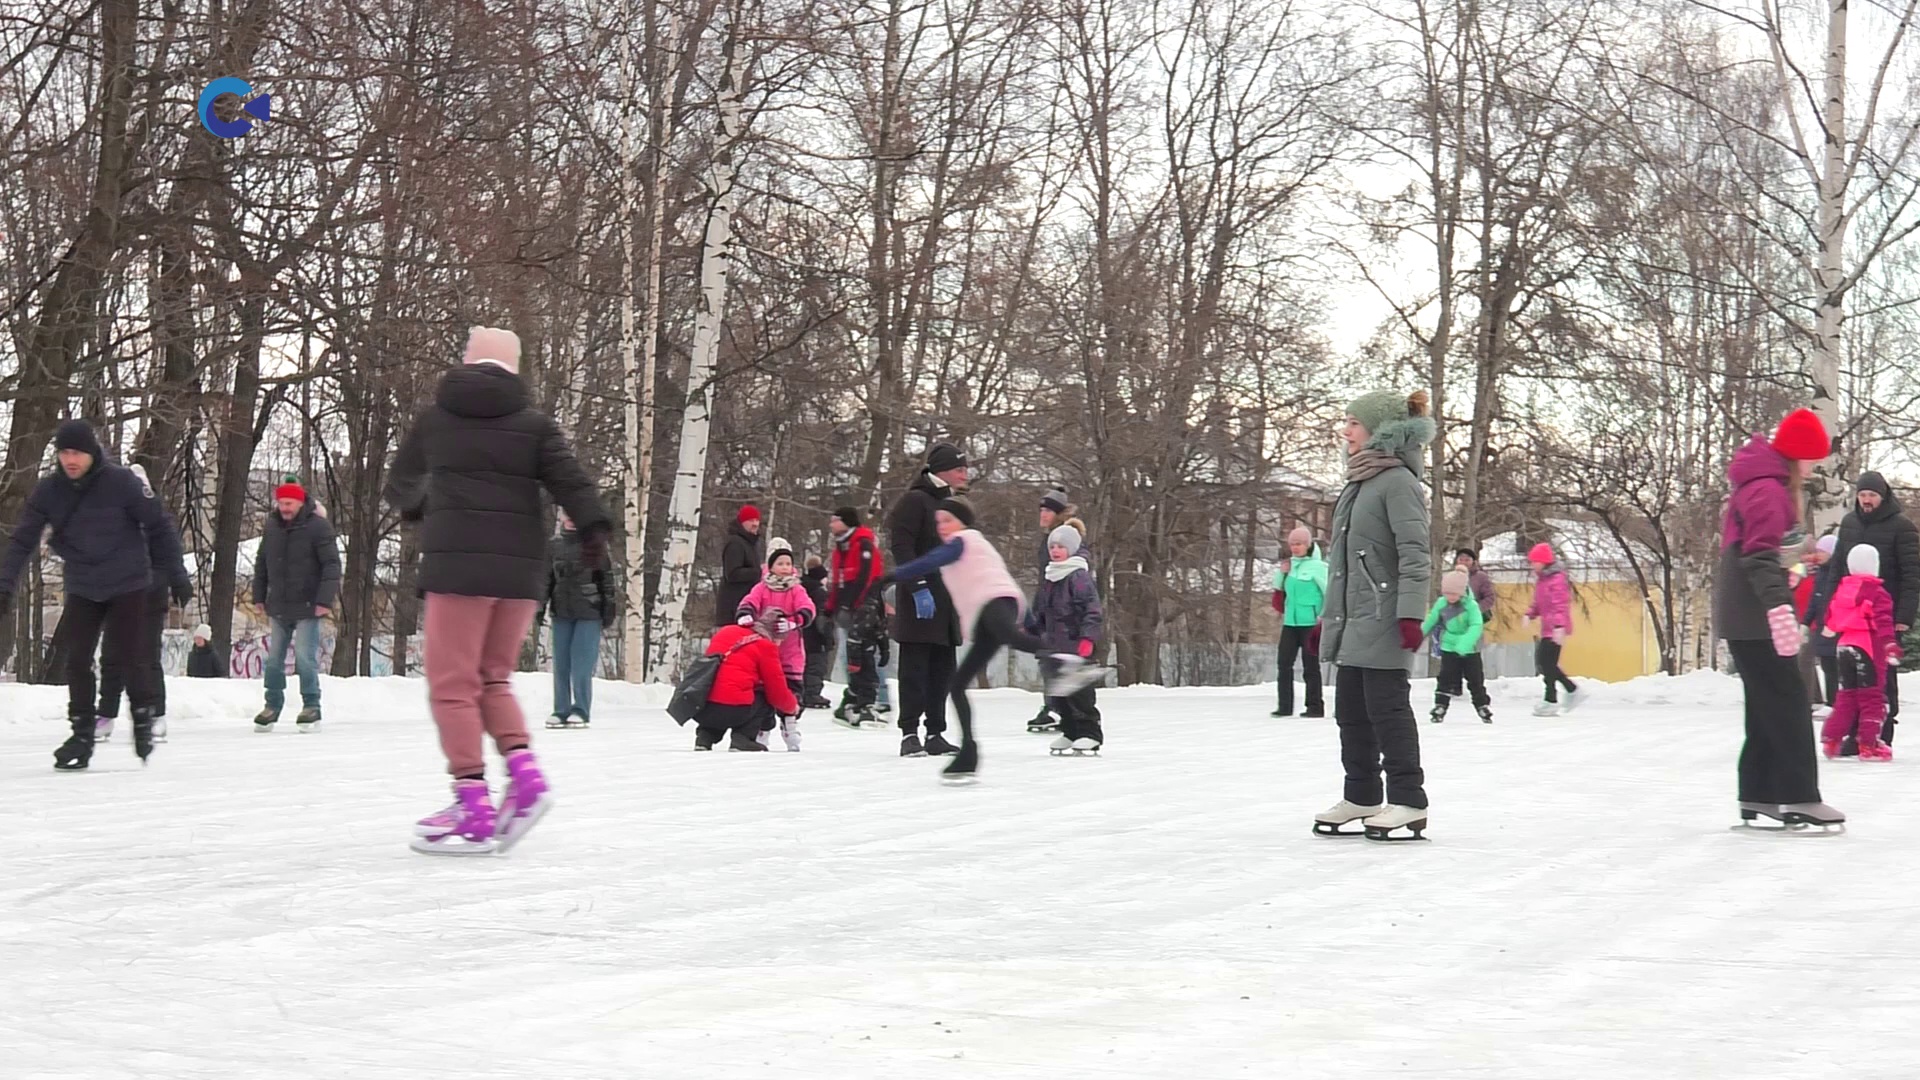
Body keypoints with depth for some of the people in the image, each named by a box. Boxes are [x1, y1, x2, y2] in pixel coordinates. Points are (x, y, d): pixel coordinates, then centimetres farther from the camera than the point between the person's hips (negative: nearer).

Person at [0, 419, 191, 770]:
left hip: (128, 585, -3)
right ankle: (82, 733, 8)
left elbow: (159, 527, -7)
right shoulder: (48, 491, -5)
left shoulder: (121, 483, -14)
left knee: (127, 655, -7)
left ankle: (144, 718, 16)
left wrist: (176, 575, -5)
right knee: (77, 659, -2)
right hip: (82, 589, 3)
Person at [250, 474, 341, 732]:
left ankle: (311, 706, 3)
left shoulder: (318, 526, -11)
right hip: (278, 606, 6)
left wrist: (325, 600, -19)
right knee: (274, 658, 9)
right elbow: (261, 563, 16)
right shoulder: (272, 526, 6)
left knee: (305, 658, -7)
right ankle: (273, 706, 19)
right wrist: (259, 595, 12)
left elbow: (332, 565, -13)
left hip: (307, 607, -5)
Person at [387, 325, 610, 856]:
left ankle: (474, 809, -7)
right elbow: (569, 479, -7)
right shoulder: (535, 424, 8)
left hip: (457, 560, -3)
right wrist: (594, 529, -8)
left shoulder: (434, 418, 9)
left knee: (453, 685, 0)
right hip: (521, 569, 3)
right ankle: (525, 772, -3)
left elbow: (400, 484, 24)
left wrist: (419, 508, 42)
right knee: (493, 678, 17)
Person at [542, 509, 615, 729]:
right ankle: (561, 711, 10)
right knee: (561, 664, 4)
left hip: (589, 612, -3)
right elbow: (546, 578, 15)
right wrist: (540, 606, 9)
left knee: (582, 665, -8)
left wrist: (609, 607, 1)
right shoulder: (553, 546, 10)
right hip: (561, 612, 3)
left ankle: (581, 711, 0)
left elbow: (606, 578, 4)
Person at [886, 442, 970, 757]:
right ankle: (909, 734, -1)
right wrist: (918, 588, -22)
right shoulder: (915, 501, -7)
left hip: (949, 607, 8)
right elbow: (901, 547, -15)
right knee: (915, 669, -4)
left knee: (942, 672, 8)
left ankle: (936, 734, 14)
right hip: (920, 603, -8)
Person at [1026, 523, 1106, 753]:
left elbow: (1093, 610, -16)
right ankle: (1070, 731, 20)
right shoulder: (1048, 578, 15)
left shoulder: (1079, 576, -10)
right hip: (1053, 645, 8)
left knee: (1079, 691, -8)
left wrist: (1088, 637, -23)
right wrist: (1030, 630, 20)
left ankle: (1089, 733, -1)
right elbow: (1039, 611, 26)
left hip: (1076, 645, -8)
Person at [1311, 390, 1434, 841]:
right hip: (1350, 623, 10)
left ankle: (1408, 801, -1)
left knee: (1388, 710, -7)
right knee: (1352, 712, 13)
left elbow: (1415, 555, -17)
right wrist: (1328, 616, 23)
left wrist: (1411, 613, -23)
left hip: (1383, 624, -10)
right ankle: (1362, 798, 22)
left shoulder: (1398, 482, -11)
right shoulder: (1355, 485, 18)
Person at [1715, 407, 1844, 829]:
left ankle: (1758, 795, 15)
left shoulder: (1764, 484, 17)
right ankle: (1798, 796, -12)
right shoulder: (1767, 489, -16)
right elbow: (1760, 555, -28)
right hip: (1755, 618, -10)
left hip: (1744, 618, 10)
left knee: (1767, 707, 13)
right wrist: (1778, 605, -38)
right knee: (1788, 706, -10)